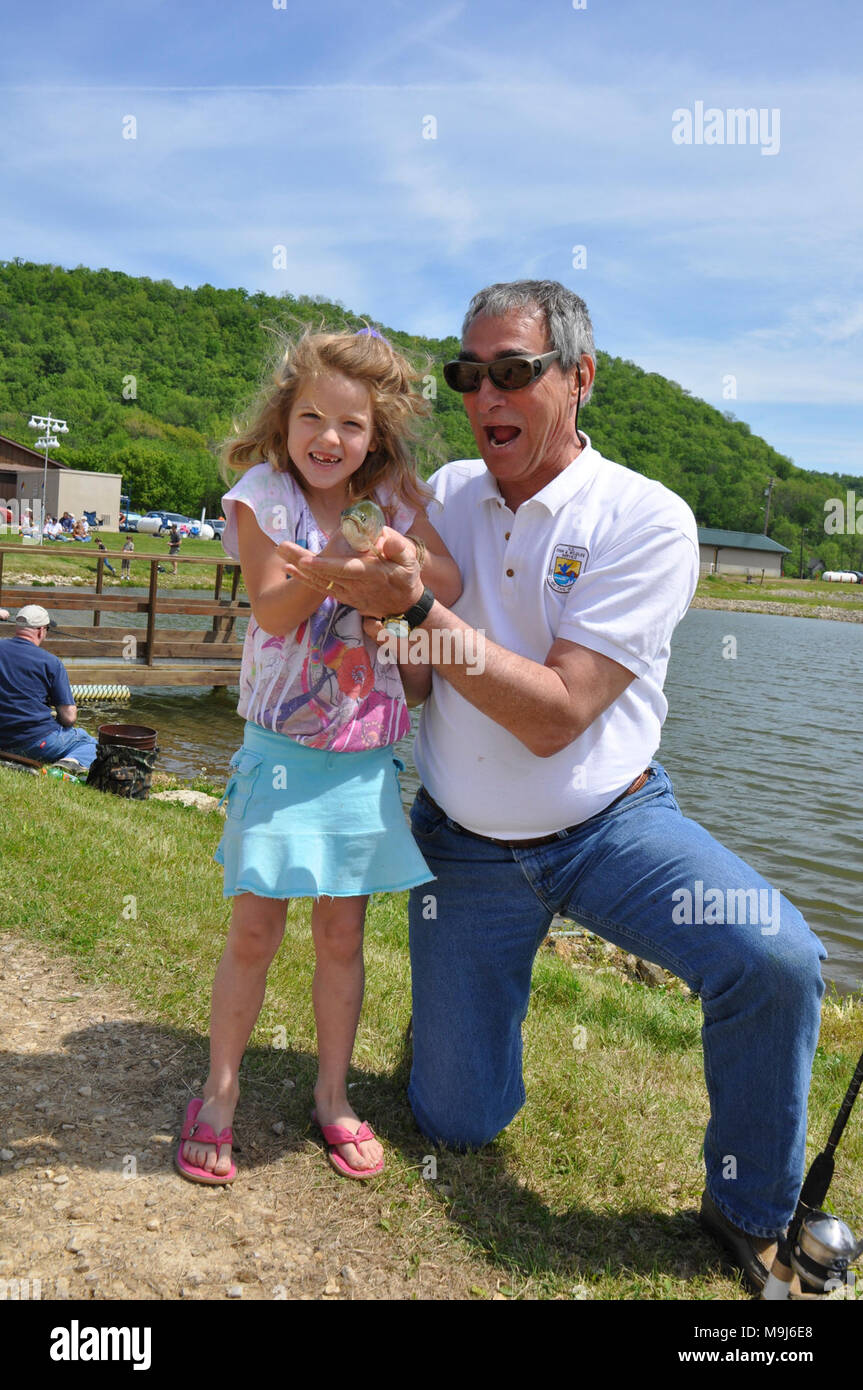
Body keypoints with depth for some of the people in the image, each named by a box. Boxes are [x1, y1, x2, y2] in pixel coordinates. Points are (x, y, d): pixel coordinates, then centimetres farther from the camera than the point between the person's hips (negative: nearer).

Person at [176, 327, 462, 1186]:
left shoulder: (393, 499, 3)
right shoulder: (263, 495, -6)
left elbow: (452, 590, 1)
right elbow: (273, 609, -15)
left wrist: (410, 554, -18)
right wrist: (335, 561, -31)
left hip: (366, 752, 3)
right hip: (282, 750, -3)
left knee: (342, 932, 11)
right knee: (253, 930, 3)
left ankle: (332, 1093, 28)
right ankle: (218, 1096, 23)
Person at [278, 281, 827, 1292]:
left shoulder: (647, 519, -15)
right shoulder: (445, 497, -1)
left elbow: (554, 715, -23)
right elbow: (414, 687, -3)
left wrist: (419, 607, -30)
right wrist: (377, 603, -23)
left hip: (611, 826, -2)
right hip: (462, 845, 3)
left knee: (776, 960, -29)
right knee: (456, 1123, 8)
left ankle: (748, 1210, -2)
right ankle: (465, 990, 43)